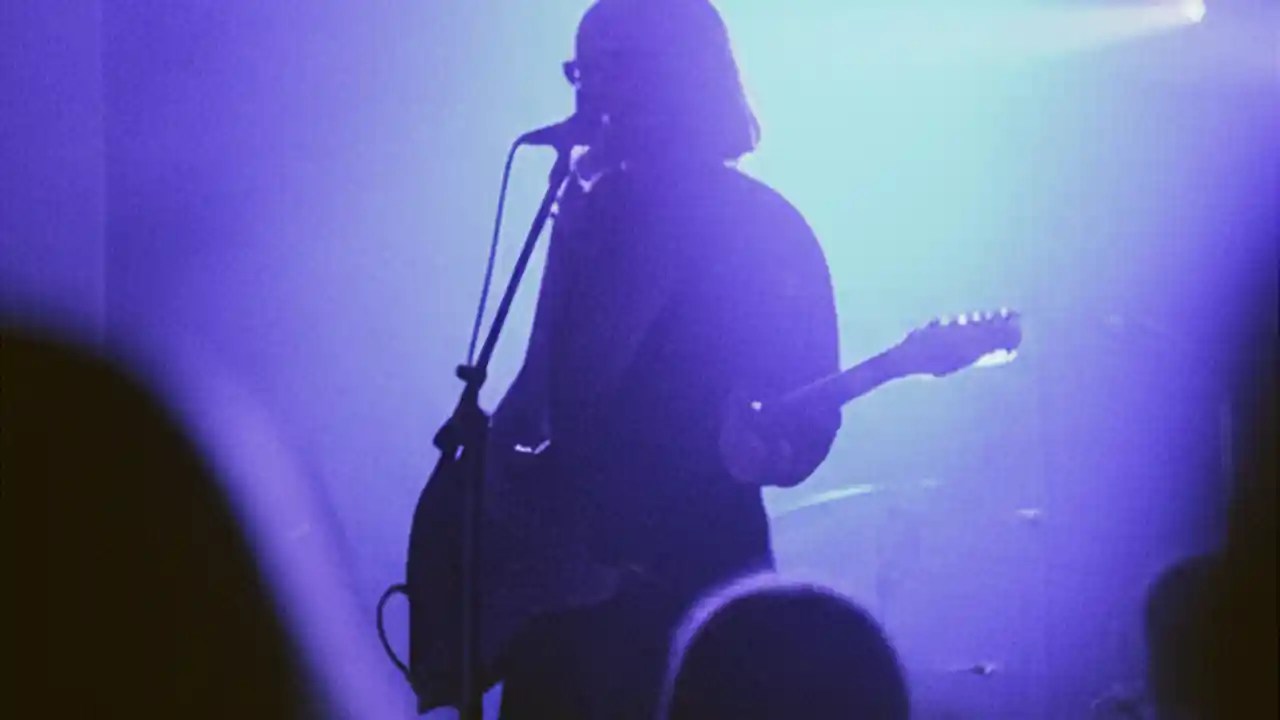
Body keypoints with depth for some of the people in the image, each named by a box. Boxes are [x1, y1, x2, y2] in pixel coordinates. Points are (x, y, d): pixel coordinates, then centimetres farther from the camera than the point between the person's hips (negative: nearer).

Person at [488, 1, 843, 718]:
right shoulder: (592, 209, 12)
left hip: (694, 567, -6)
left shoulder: (768, 230, -6)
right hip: (565, 560, 6)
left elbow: (811, 413, -10)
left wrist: (766, 452, -31)